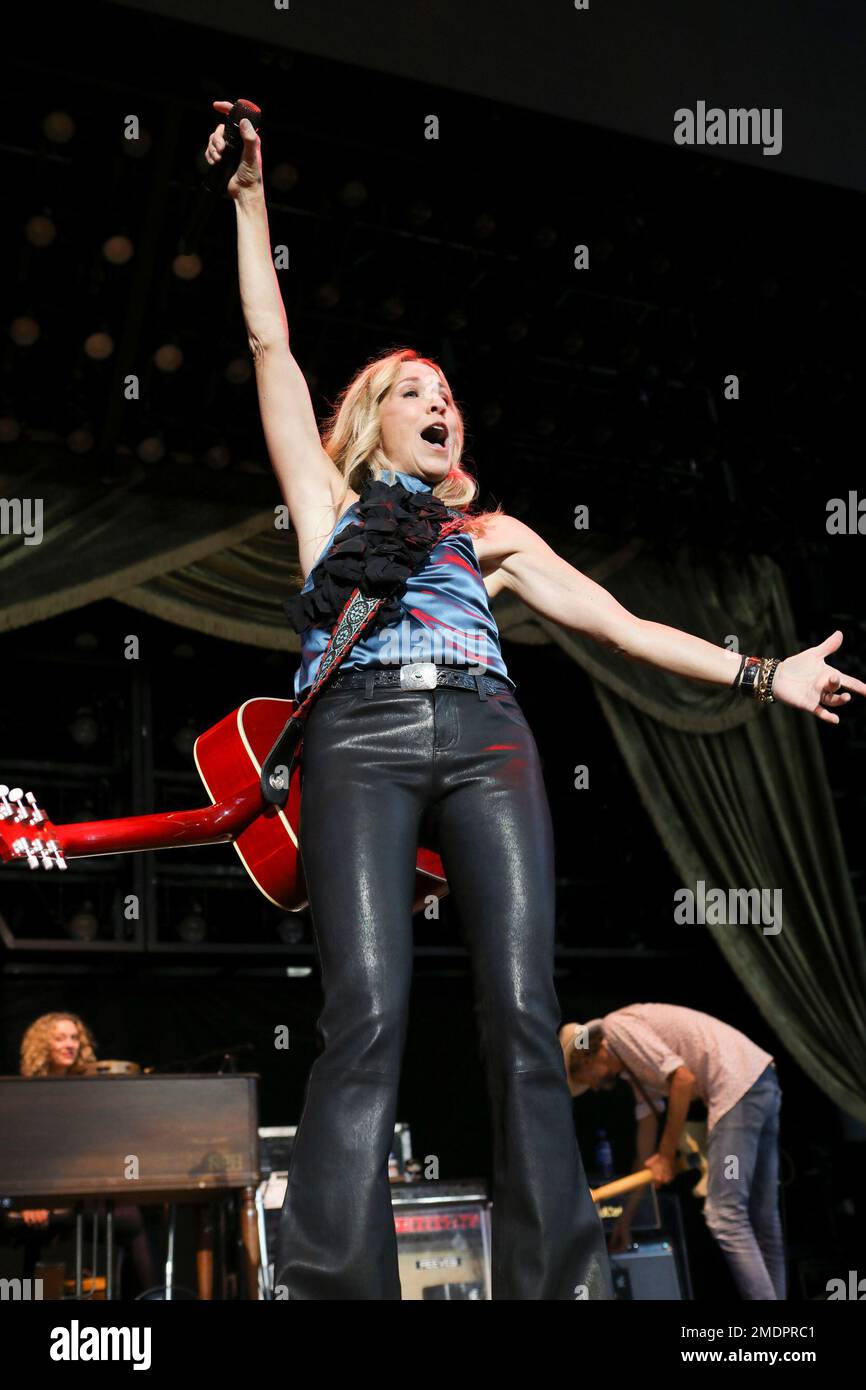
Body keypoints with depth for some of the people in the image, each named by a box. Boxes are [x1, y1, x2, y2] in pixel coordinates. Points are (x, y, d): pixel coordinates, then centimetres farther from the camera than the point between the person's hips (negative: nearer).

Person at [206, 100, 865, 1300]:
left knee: (522, 1008, -13)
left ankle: (556, 1278, -9)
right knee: (367, 1014, -19)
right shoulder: (327, 501, 26)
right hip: (361, 735, -2)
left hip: (484, 733, 2)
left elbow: (615, 621, 25)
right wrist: (251, 196, 24)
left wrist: (760, 672, 21)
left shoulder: (493, 535, 30)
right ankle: (334, 1281, -18)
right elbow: (270, 343, 23)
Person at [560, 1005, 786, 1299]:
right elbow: (646, 1140, 27)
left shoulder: (617, 1027, -4)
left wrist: (667, 1156, -2)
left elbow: (684, 1079, -13)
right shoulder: (633, 1065, 24)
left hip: (739, 1084, -11)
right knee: (761, 1218, 13)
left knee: (724, 1216, -11)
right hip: (761, 1082, 11)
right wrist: (626, 1218, 32)